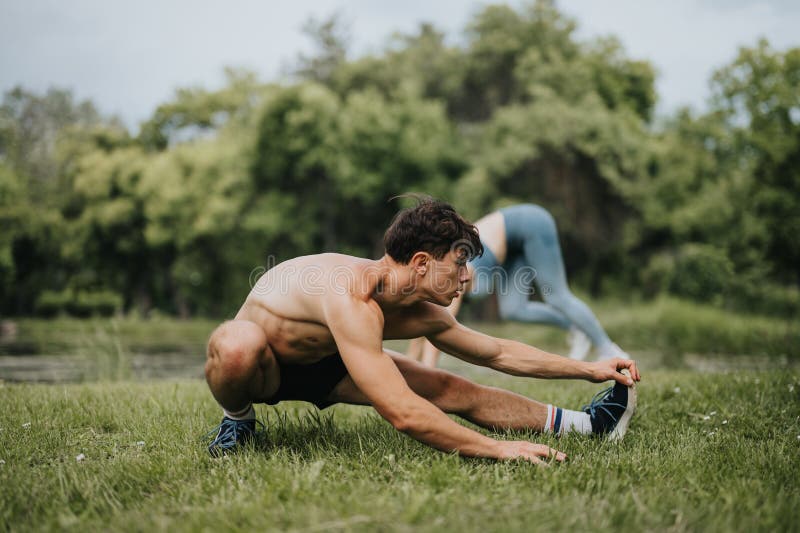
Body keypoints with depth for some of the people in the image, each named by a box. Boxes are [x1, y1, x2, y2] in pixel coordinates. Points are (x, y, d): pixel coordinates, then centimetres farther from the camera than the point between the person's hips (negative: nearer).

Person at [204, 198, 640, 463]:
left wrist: (588, 370, 3)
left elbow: (497, 352, 4)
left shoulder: (422, 315, -12)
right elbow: (403, 415, -44)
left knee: (456, 392, -1)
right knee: (237, 344, -47)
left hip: (320, 364, 7)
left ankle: (586, 423, 11)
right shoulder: (352, 300, -41)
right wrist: (498, 450, -38)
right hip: (261, 366, -7)